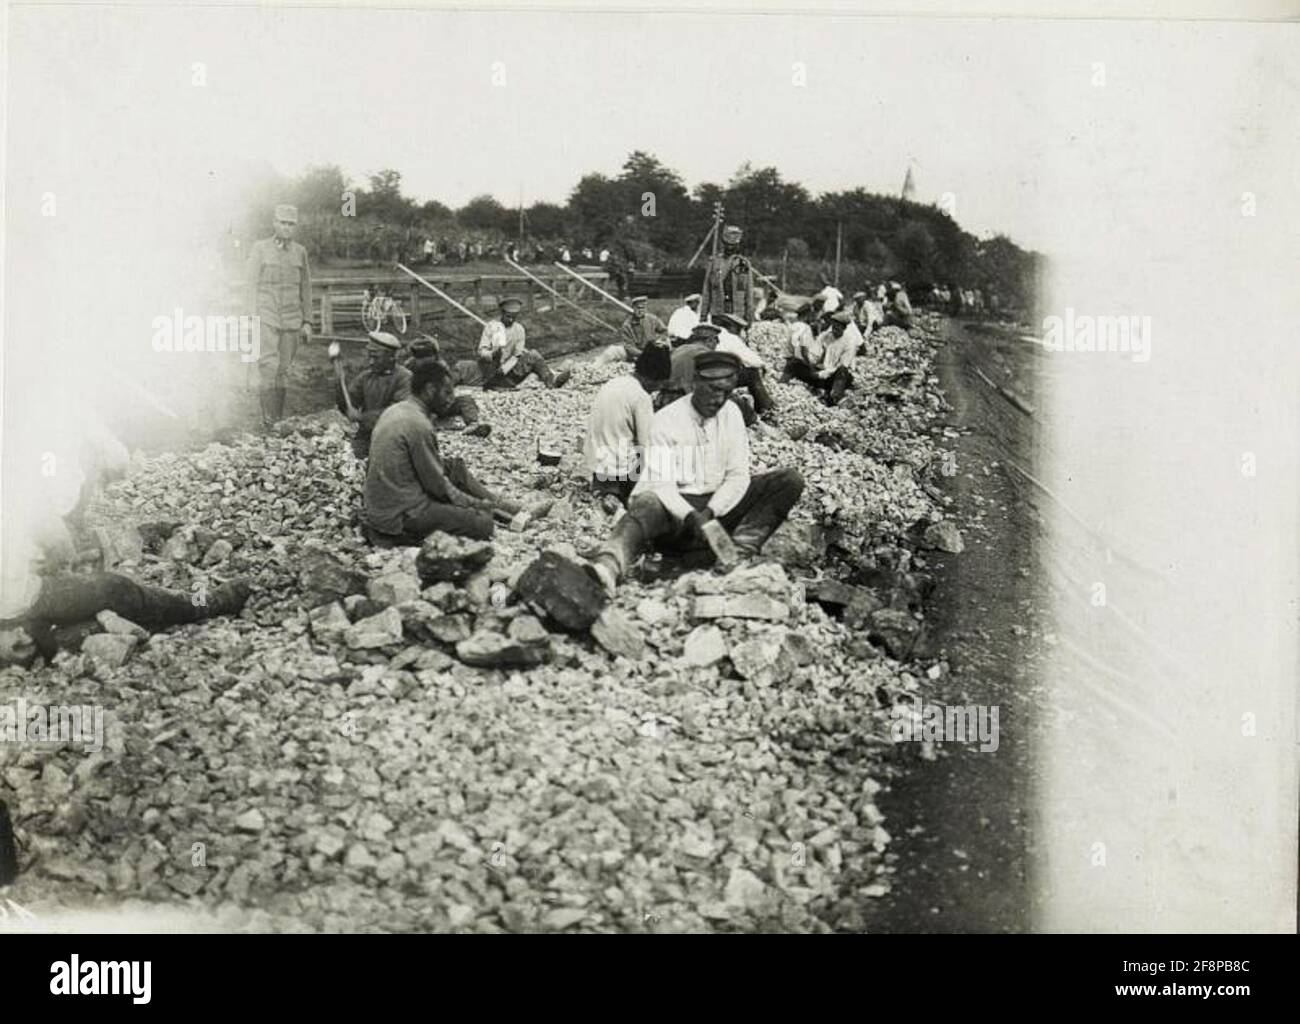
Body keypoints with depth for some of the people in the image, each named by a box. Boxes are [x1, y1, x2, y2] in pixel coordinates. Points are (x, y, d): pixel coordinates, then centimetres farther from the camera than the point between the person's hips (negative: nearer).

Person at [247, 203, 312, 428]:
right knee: (269, 365, -16)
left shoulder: (300, 252, 10)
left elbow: (305, 289, 13)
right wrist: (254, 317, -7)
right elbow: (252, 285, 0)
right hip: (266, 317, -3)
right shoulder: (260, 248, 2)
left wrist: (307, 322, 9)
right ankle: (268, 417, -16)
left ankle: (278, 420, 11)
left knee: (283, 370, 5)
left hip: (291, 321, 3)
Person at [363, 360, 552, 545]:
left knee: (457, 469, 16)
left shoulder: (394, 411, 10)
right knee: (483, 522, -16)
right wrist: (479, 504, -4)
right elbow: (438, 486, -15)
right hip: (401, 519, -10)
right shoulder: (419, 425, -20)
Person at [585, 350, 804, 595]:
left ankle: (742, 548, -30)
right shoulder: (666, 420, -10)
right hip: (675, 505, -5)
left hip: (718, 506, 5)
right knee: (647, 505, -41)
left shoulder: (731, 414, 5)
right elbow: (661, 484, -19)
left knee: (791, 481, -12)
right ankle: (607, 567, -70)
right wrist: (695, 520, -37)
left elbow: (738, 476, -1)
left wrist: (710, 513, -20)